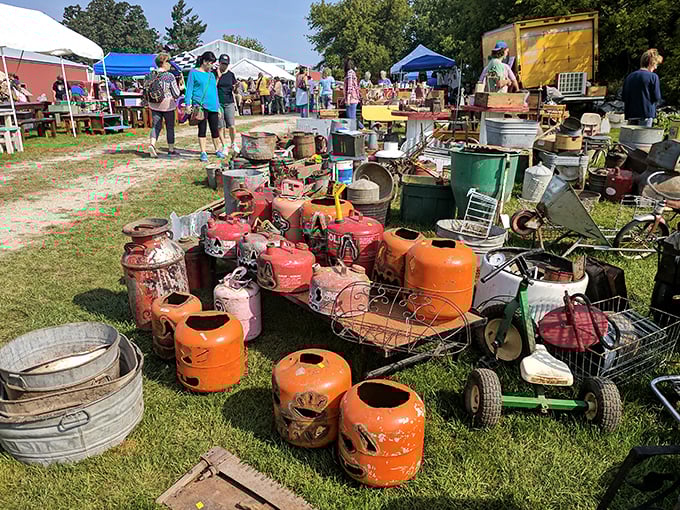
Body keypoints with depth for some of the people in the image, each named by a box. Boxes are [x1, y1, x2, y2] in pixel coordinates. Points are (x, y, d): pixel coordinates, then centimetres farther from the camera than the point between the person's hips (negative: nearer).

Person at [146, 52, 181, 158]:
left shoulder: (151, 75, 3)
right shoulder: (170, 76, -12)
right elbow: (176, 94, -10)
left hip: (154, 105, 4)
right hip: (168, 105, -4)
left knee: (156, 126, 8)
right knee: (170, 127, 9)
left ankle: (151, 144, -16)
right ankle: (171, 150, 17)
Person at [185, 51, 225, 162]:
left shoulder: (211, 75, 18)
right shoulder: (194, 73, 2)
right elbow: (189, 89, 0)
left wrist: (218, 106, 21)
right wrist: (188, 104, -8)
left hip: (213, 106, 5)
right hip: (200, 105, -5)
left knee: (215, 129, 8)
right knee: (202, 129, -2)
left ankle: (218, 150, 24)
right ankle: (203, 153, 2)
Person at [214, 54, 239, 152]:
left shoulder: (231, 74, 10)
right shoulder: (214, 73, 2)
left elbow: (234, 90, 12)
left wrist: (236, 87, -11)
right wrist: (218, 76, -12)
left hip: (229, 103, 2)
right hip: (218, 103, -2)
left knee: (232, 126, -5)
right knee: (221, 126, 0)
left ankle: (233, 144, 15)